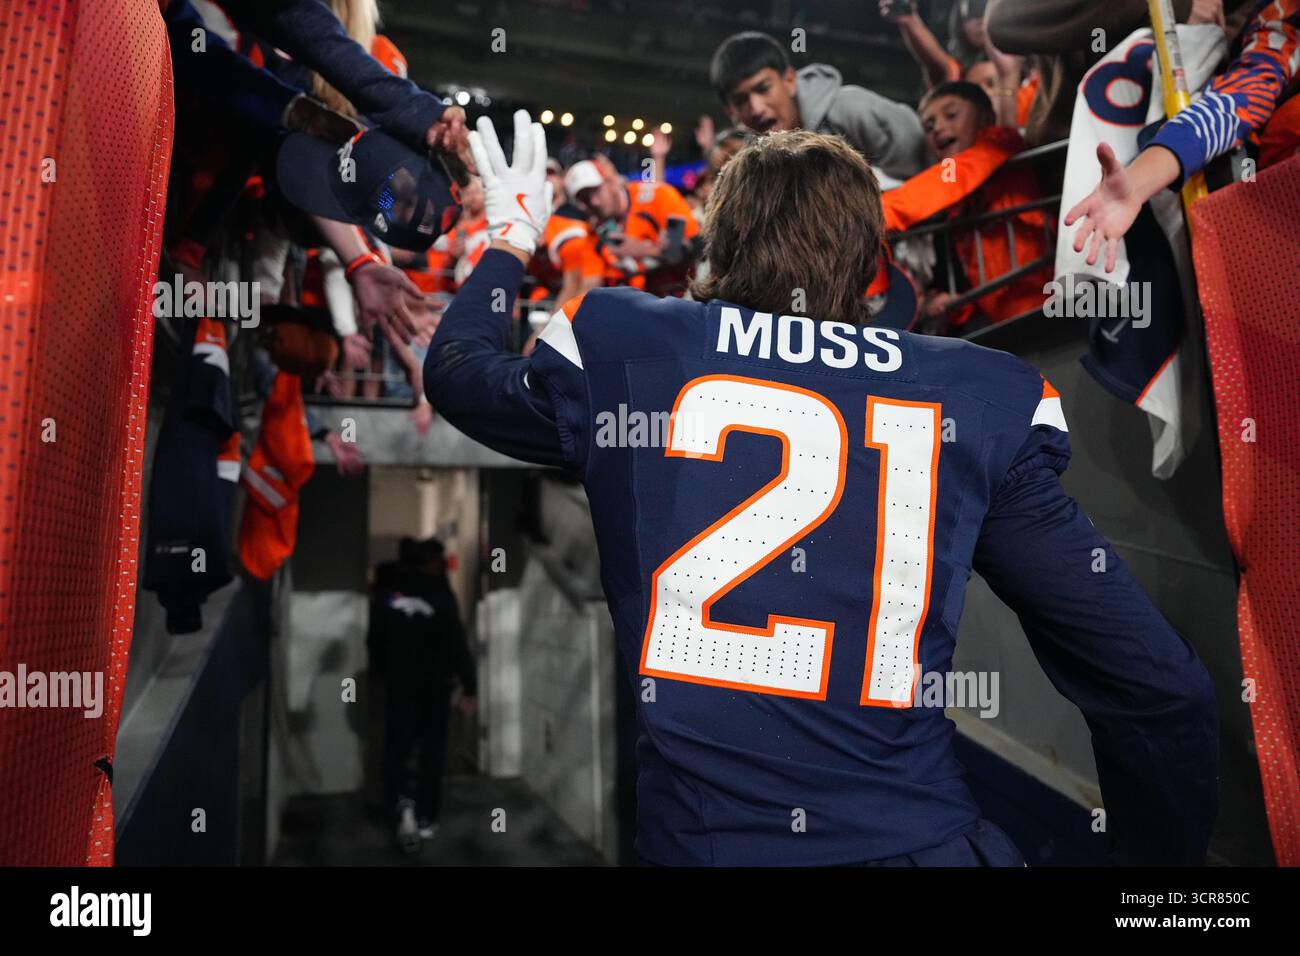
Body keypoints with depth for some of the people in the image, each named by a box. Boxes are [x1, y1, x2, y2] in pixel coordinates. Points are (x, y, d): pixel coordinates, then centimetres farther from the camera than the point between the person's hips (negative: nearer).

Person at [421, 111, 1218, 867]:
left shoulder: (618, 350, -2)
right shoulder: (981, 401, -3)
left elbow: (456, 371, 20)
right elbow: (1162, 689, -3)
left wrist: (512, 236, 37)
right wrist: (1163, 853, 16)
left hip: (699, 841, 1)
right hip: (921, 841, 0)